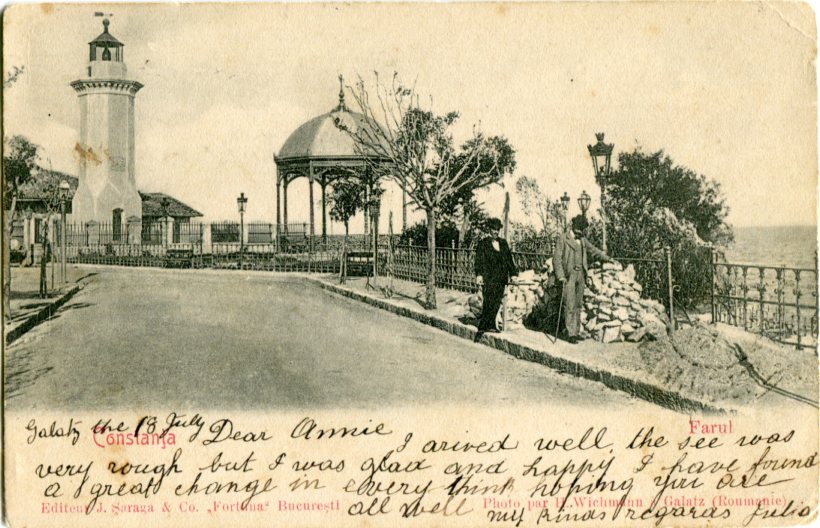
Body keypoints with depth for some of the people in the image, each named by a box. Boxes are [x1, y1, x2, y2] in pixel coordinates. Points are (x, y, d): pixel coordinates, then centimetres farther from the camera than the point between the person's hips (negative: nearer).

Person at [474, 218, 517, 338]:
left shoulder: (503, 243, 15)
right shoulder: (483, 243, 1)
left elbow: (509, 259, 17)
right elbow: (479, 260, -6)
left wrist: (513, 274, 10)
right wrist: (479, 274, -17)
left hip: (501, 278, 5)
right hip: (489, 278, -5)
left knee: (496, 303, 4)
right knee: (489, 303, -9)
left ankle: (490, 325, 12)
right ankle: (482, 327, -4)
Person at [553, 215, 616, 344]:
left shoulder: (582, 239, 12)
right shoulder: (563, 238, -7)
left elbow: (593, 249, 27)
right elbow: (557, 257, -10)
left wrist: (607, 258, 35)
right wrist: (560, 276, -19)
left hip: (580, 275, 6)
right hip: (568, 275, -6)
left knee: (578, 305, 8)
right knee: (570, 306, -8)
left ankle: (576, 332, 13)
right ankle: (571, 334, -6)